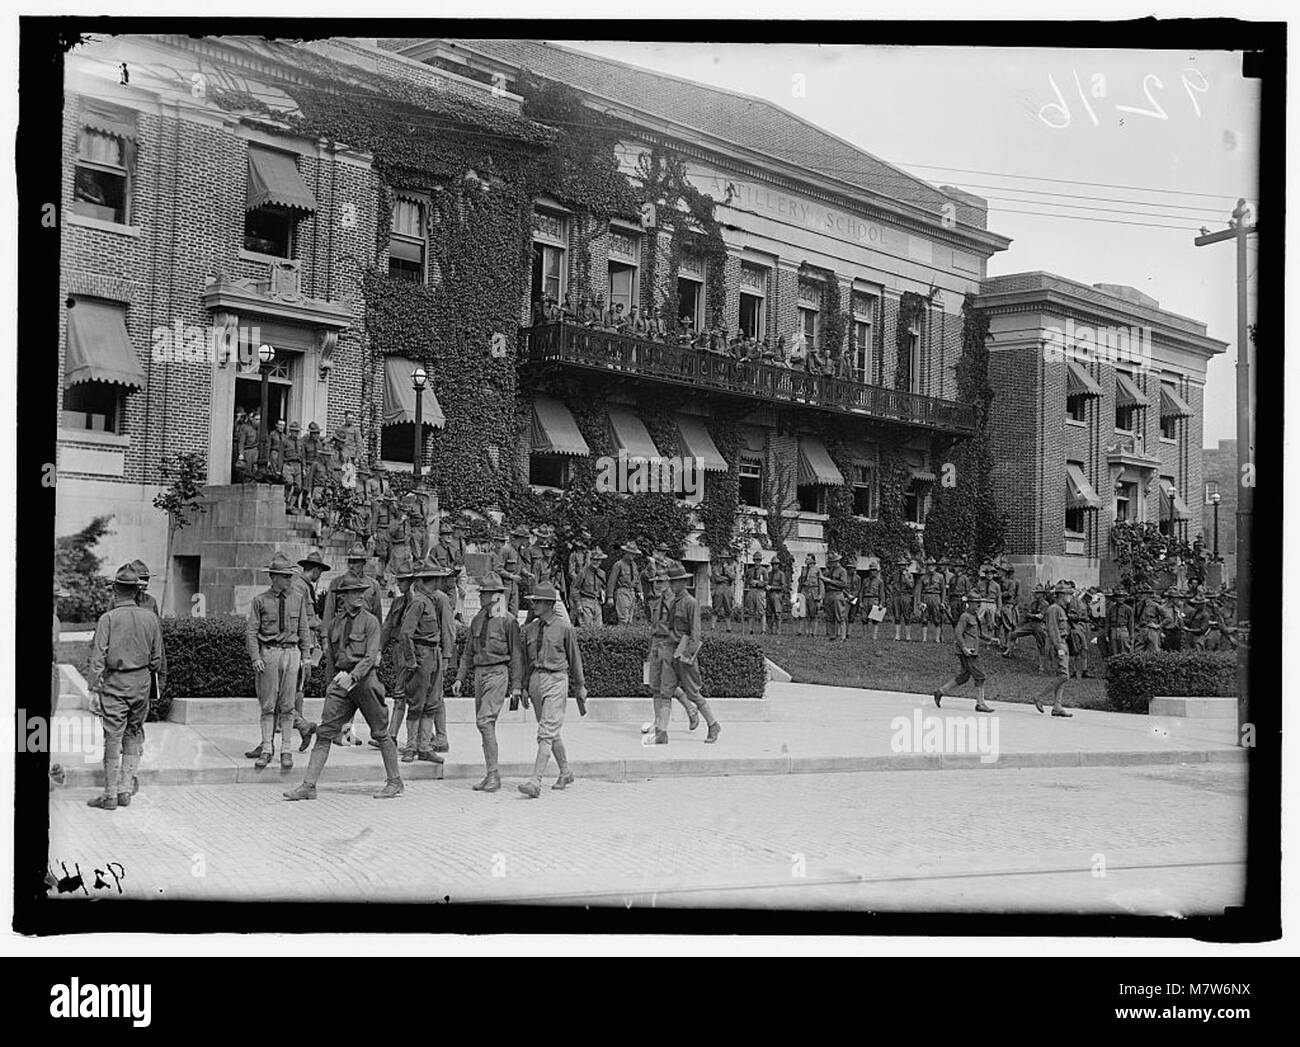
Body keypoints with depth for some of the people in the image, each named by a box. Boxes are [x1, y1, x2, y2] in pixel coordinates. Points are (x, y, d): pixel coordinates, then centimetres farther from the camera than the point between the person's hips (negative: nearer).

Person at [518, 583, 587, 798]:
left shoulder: (564, 629, -4)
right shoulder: (530, 629, 10)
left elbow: (574, 658, 4)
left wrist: (580, 687, 9)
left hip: (556, 680, -6)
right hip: (535, 679, 6)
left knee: (547, 732, -13)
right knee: (552, 732, 16)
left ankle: (535, 781, -20)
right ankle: (565, 773, 33)